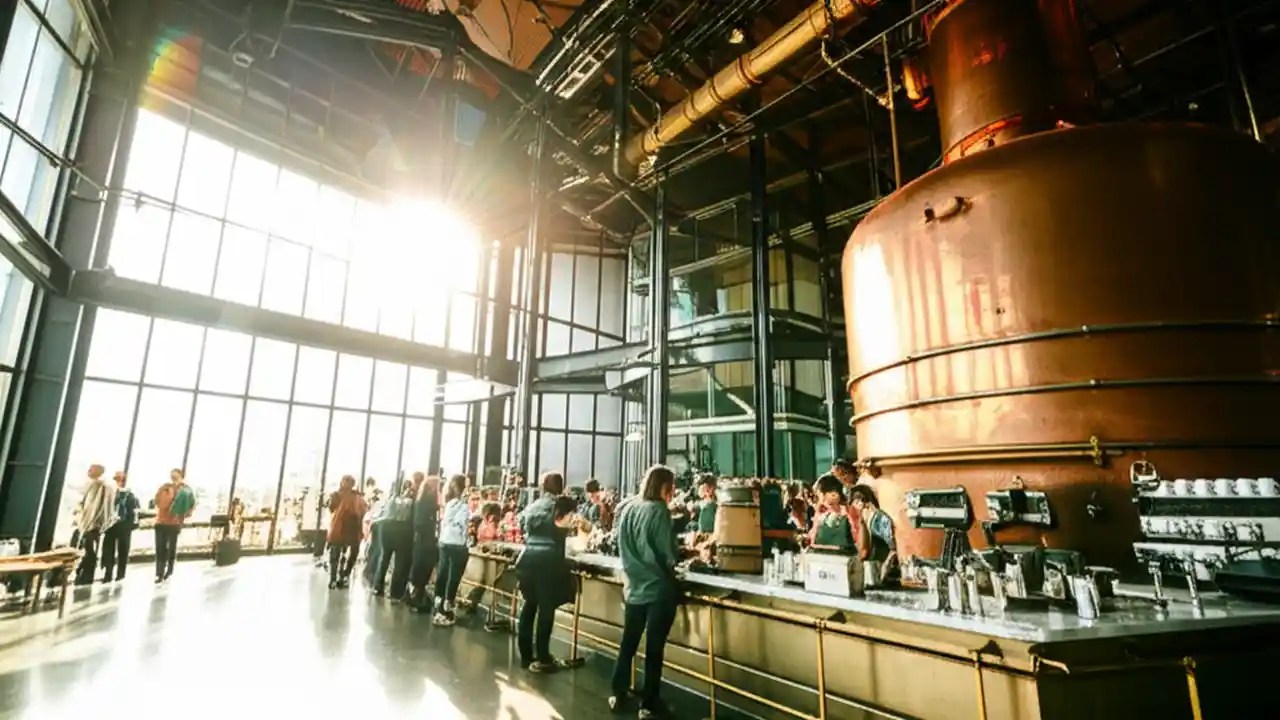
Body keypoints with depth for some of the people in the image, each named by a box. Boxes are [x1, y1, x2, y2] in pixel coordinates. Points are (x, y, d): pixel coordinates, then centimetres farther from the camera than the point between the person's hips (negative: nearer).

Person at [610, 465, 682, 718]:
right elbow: (668, 554, -14)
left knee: (628, 643, 17)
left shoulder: (627, 510, 4)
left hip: (634, 586, 6)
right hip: (658, 588, -6)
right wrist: (669, 565, 5)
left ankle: (618, 695, 27)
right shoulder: (659, 511, -15)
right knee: (654, 648, 5)